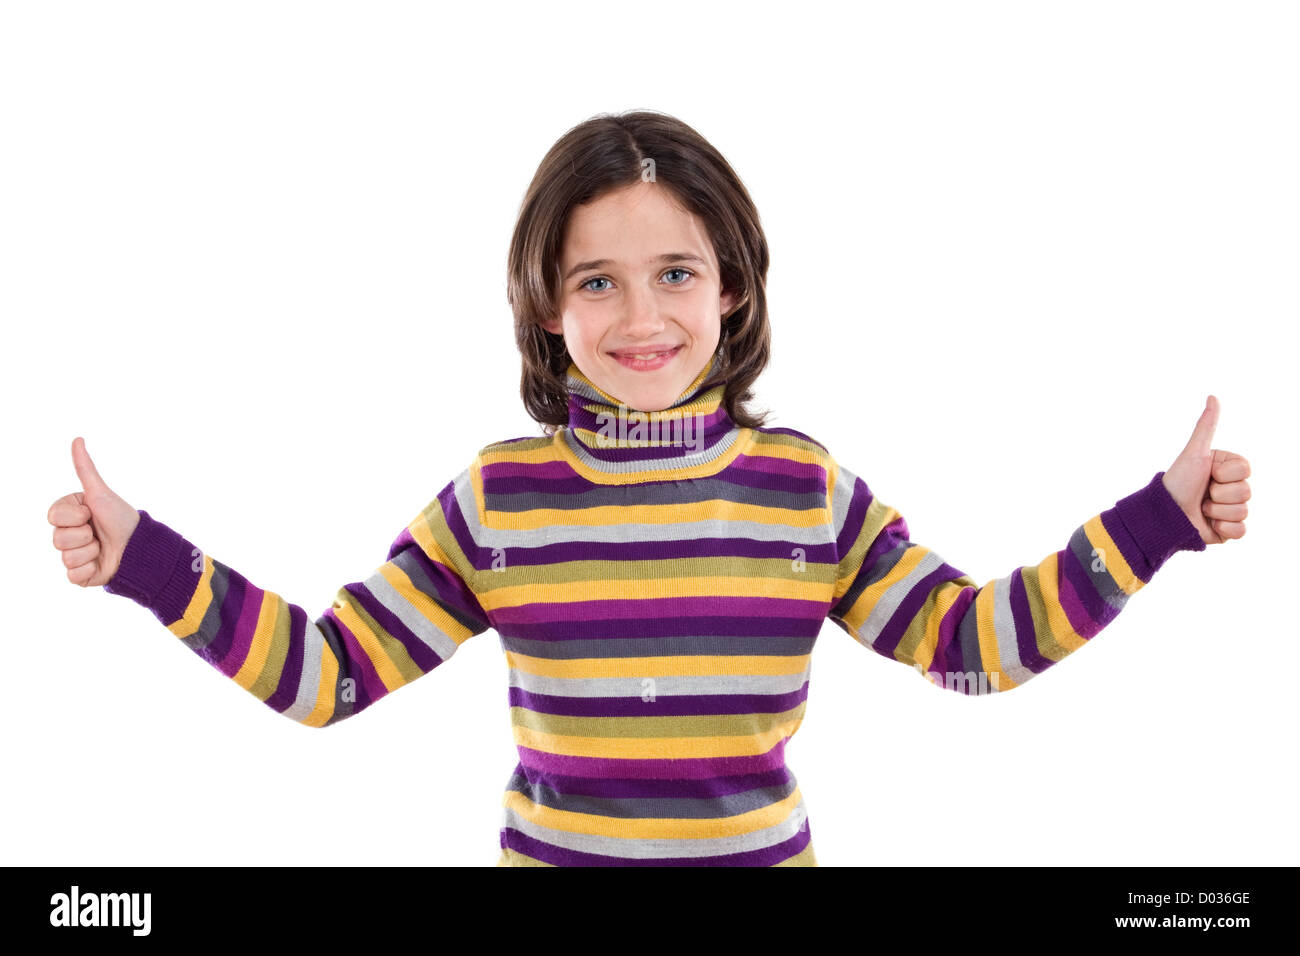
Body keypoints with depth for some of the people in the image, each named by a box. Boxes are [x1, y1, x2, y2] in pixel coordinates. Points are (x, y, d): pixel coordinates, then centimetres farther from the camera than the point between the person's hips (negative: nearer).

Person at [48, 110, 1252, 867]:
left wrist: (1156, 522, -7)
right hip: (549, 850, 0)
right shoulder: (494, 499, -8)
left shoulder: (807, 488, -6)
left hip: (764, 851, 1)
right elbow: (329, 671, -6)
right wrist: (147, 561, -15)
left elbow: (972, 640, -2)